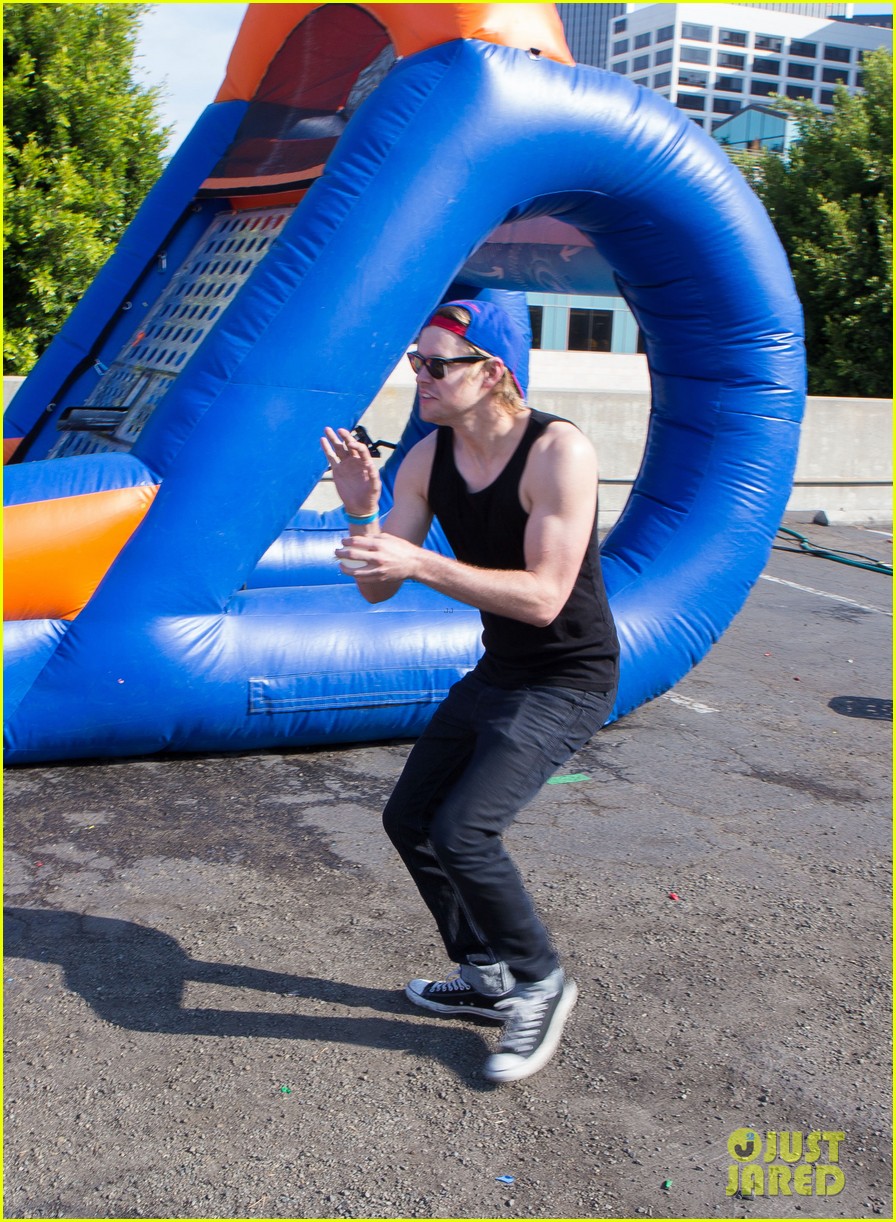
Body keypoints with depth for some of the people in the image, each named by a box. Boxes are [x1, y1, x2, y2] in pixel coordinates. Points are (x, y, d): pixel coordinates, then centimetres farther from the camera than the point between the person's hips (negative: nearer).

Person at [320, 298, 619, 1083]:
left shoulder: (558, 452, -24)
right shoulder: (428, 460, -3)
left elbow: (543, 597, -30)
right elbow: (377, 588, -3)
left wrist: (420, 562, -36)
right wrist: (363, 514, -23)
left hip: (570, 680, -8)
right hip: (498, 670, 8)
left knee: (463, 831, -21)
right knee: (410, 819, 12)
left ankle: (541, 984, 5)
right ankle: (487, 978, 30)